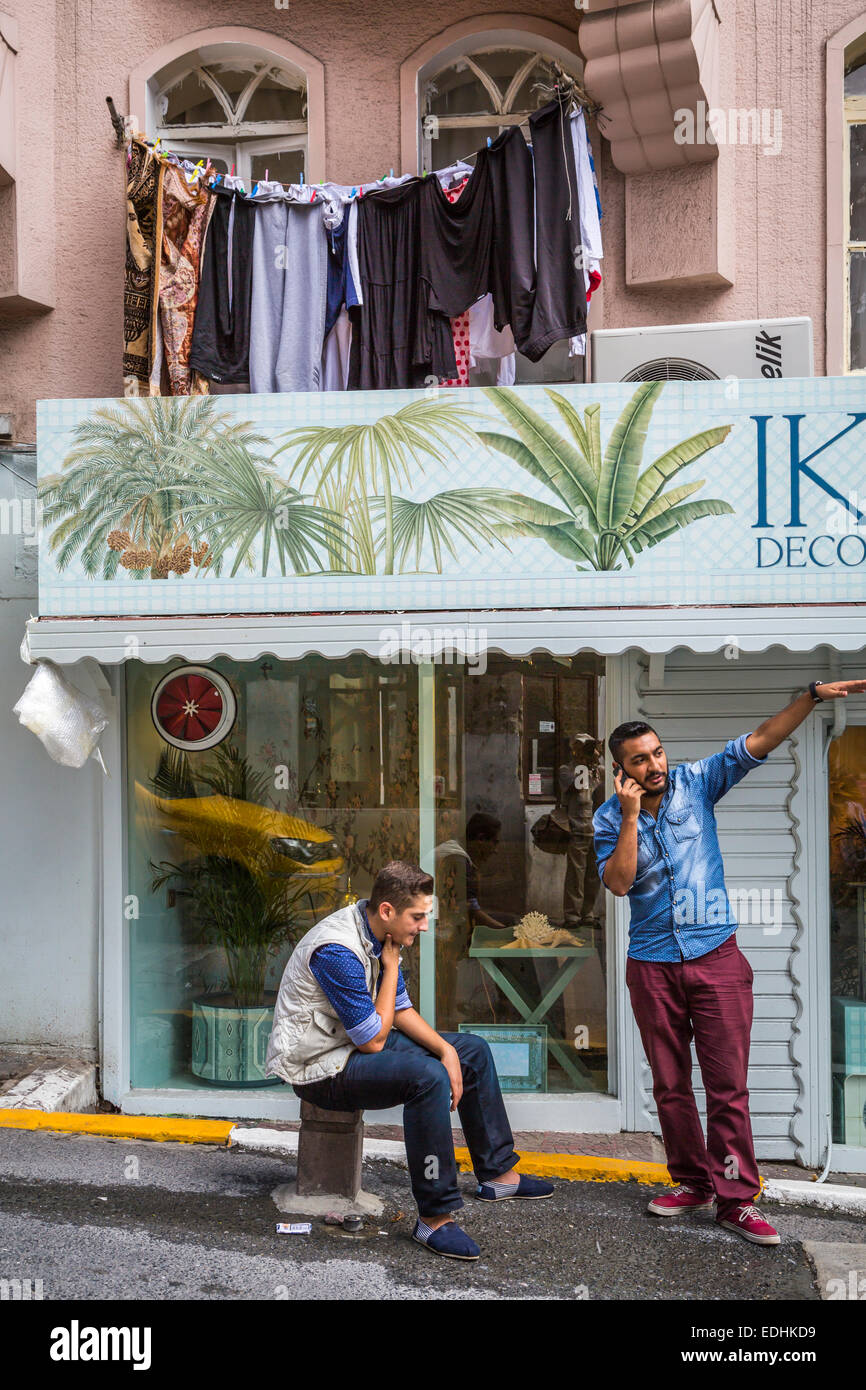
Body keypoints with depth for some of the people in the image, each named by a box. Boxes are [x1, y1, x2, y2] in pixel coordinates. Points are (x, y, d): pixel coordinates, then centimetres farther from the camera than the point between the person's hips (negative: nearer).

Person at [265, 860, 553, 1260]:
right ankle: (434, 1217, -23)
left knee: (473, 1049, 9)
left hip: (353, 1045, 10)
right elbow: (374, 1041, -23)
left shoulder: (381, 937, 1)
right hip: (318, 1067, -10)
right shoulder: (337, 951, -29)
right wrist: (391, 967, -16)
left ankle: (498, 1173, 19)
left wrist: (447, 1050, -5)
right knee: (428, 1076, -33)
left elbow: (400, 1010, 10)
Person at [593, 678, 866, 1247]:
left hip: (716, 956, -1)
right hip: (653, 964, 1)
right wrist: (631, 816, -18)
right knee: (671, 1085, 10)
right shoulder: (610, 819, 0)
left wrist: (813, 695, -17)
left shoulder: (696, 783, -1)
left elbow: (759, 742, -7)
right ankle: (692, 1182, 25)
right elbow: (619, 882, -13)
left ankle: (735, 1198, 4)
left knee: (728, 1084, -3)